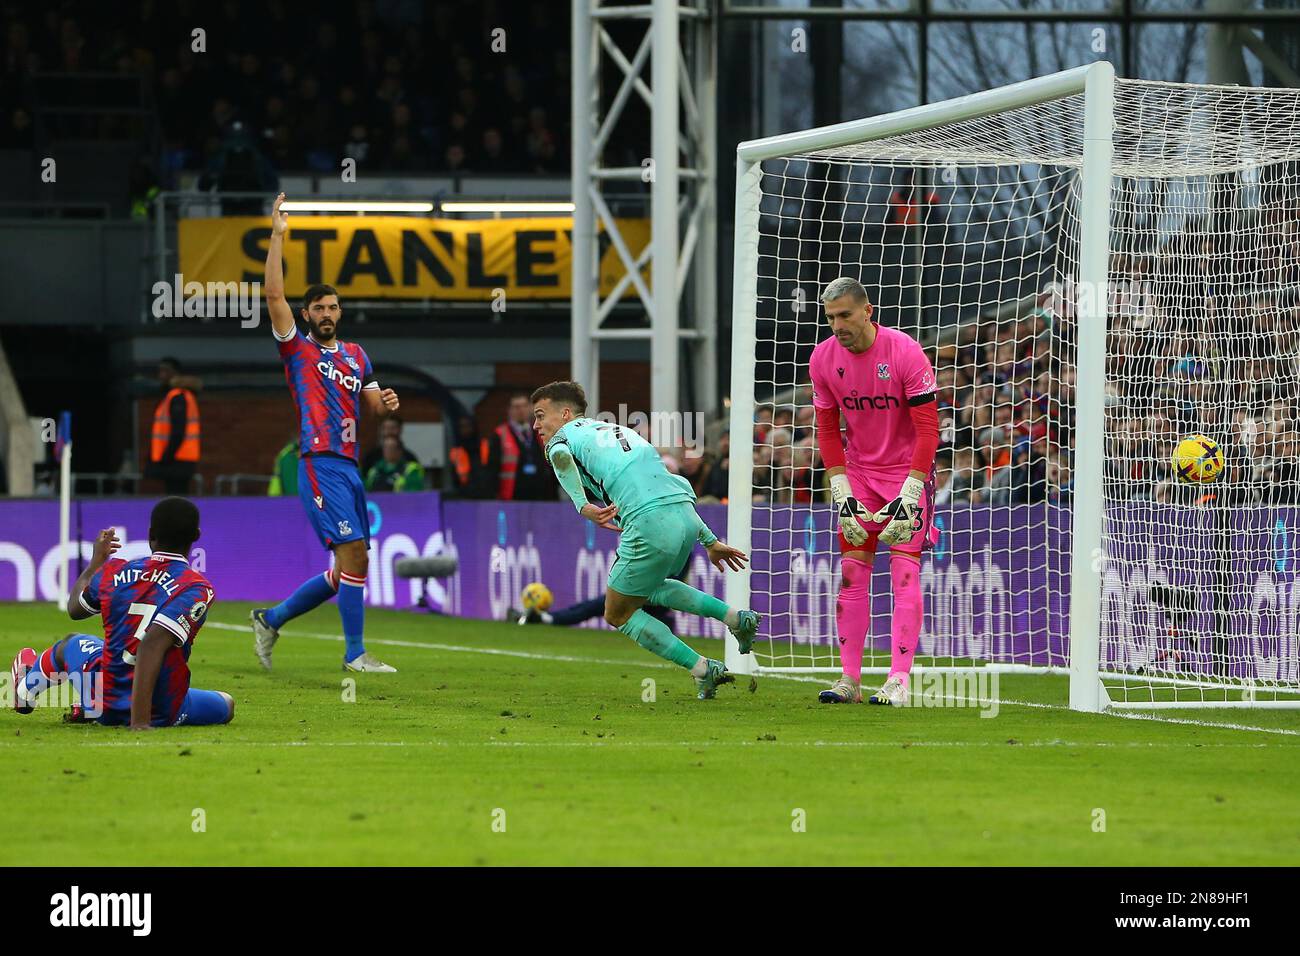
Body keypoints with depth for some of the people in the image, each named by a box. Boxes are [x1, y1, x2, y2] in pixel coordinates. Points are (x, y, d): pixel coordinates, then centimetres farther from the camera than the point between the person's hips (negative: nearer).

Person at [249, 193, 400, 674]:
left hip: (349, 466, 7)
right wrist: (277, 236, -8)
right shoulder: (296, 349, 4)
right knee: (353, 555, -15)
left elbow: (372, 404, 25)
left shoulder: (356, 355, 21)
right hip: (321, 465, -7)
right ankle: (355, 653, -12)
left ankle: (271, 619, 22)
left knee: (346, 570, 7)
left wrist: (385, 403, 0)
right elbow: (274, 295, -5)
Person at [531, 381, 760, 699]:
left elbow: (561, 455, -15)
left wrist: (582, 506, -23)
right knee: (647, 589, 33)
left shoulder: (562, 438, 14)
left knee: (619, 614, 13)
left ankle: (703, 670, 5)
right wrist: (710, 542, 31)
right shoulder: (617, 430, 31)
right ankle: (735, 617, 18)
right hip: (687, 517, 7)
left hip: (650, 525, -7)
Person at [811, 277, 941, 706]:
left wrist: (908, 497, -22)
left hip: (907, 472, -4)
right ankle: (849, 678, 3)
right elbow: (827, 431, 4)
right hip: (857, 473, 4)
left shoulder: (905, 352, -19)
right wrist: (843, 495, -6)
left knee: (904, 571, -11)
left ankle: (898, 681, -13)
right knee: (852, 571, -1)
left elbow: (928, 432, -17)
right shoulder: (823, 359, -5)